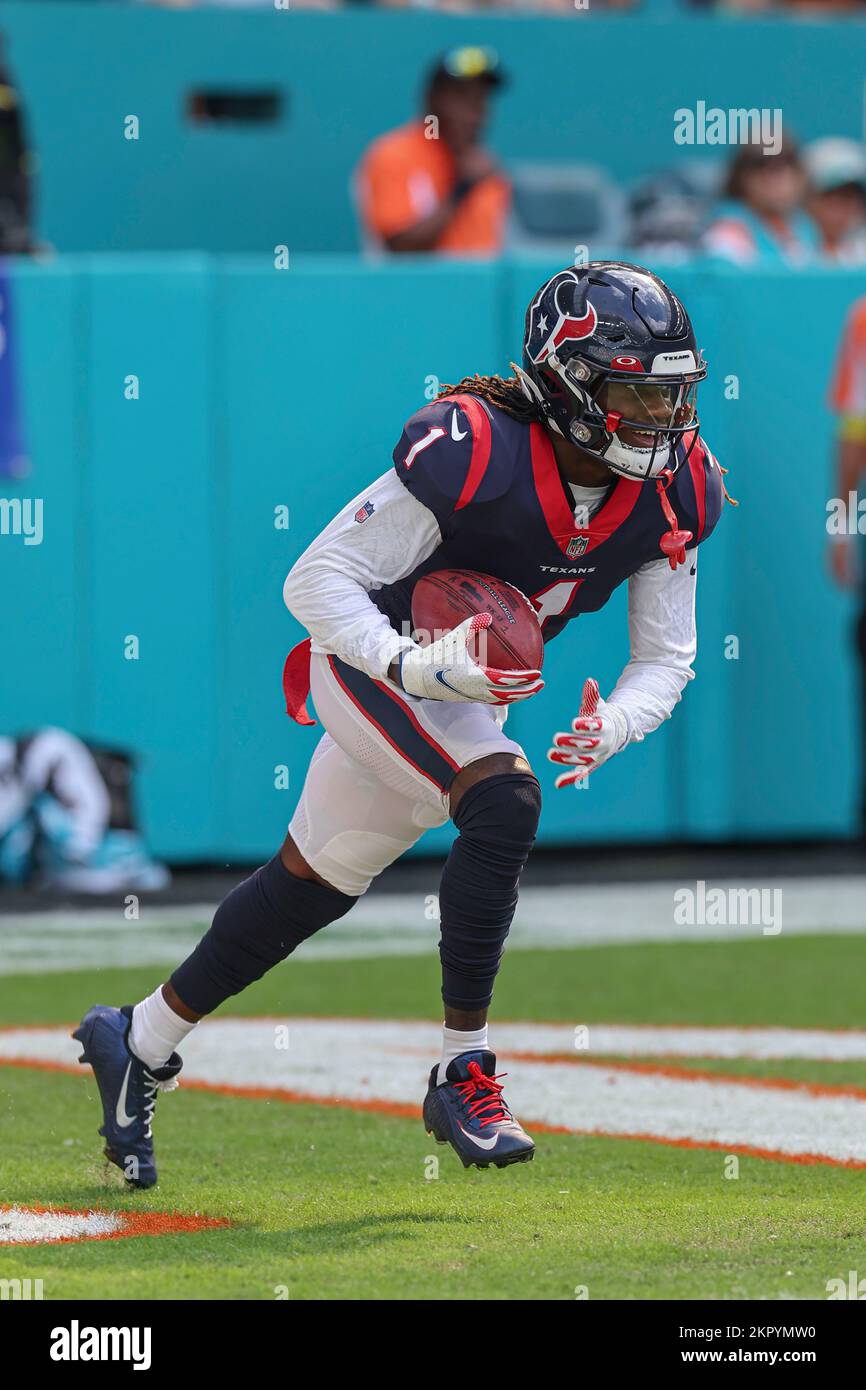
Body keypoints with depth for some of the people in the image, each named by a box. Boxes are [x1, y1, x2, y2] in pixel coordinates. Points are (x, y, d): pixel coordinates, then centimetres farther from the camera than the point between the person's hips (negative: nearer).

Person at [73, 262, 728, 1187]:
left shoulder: (674, 492, -13)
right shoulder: (469, 450, -31)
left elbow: (665, 659, -5)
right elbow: (317, 580, -26)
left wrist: (607, 731, -26)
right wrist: (420, 669, -39)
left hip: (463, 692, 7)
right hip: (370, 663, -7)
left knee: (312, 885, 16)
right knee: (503, 805, -29)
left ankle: (139, 1042, 35)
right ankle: (462, 1074, -18)